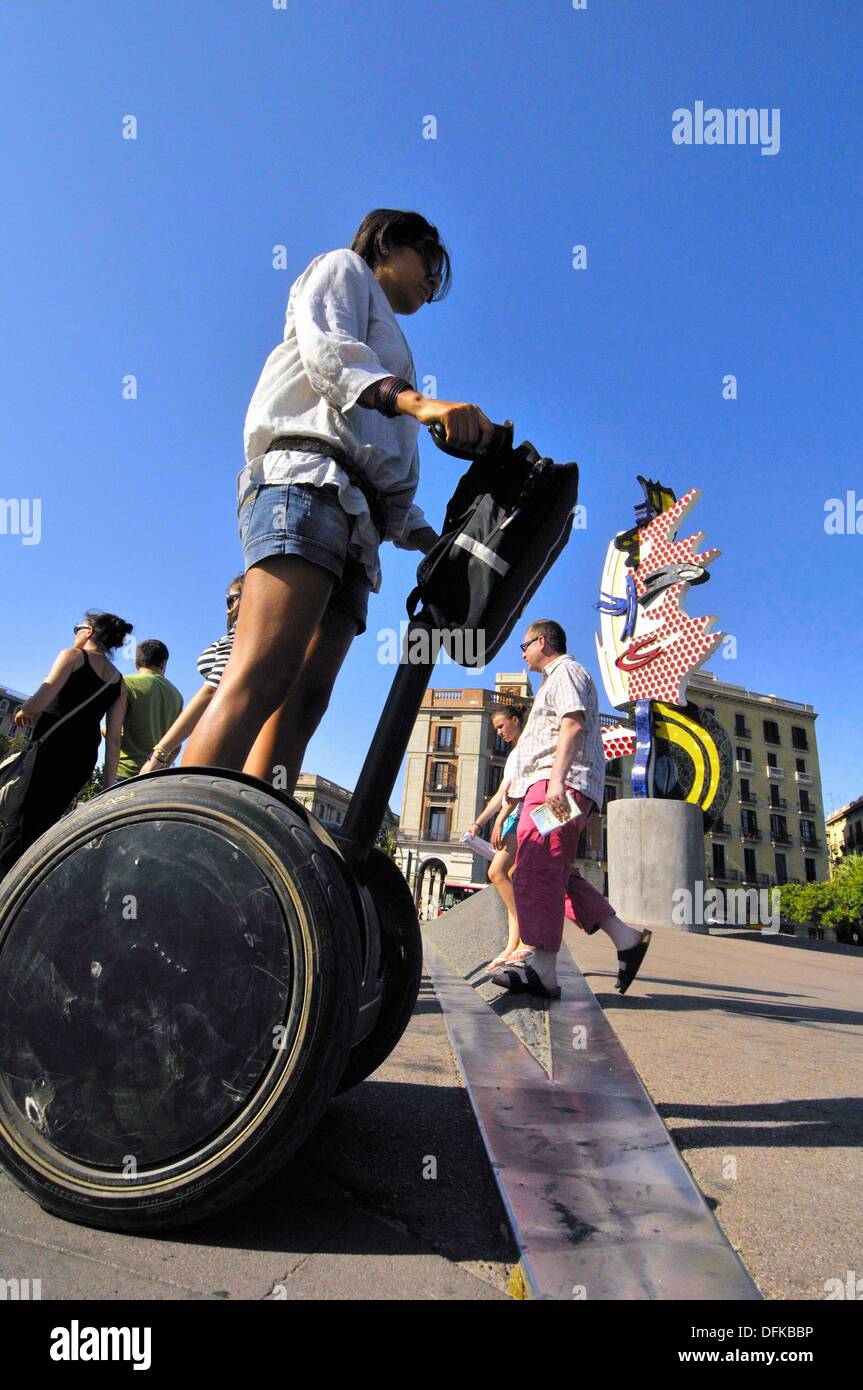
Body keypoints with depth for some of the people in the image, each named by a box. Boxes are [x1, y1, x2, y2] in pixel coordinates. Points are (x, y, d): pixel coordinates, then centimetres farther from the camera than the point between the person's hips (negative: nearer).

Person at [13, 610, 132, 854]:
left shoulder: (73, 656, 1)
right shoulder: (119, 682, 14)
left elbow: (44, 696, -16)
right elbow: (114, 739, 8)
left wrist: (24, 712, 4)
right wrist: (108, 785, 8)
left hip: (50, 746, -5)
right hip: (84, 758, 5)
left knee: (26, 820, -3)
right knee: (44, 823, 12)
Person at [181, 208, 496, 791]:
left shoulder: (388, 359, 41)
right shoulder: (342, 268, 22)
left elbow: (390, 482, 30)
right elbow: (326, 350, -3)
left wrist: (437, 545, 17)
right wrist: (416, 400, -20)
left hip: (353, 514, 8)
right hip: (307, 479, -8)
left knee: (305, 701, -9)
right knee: (263, 679, -27)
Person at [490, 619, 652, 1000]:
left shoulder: (566, 671, 2)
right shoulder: (555, 679, 34)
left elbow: (573, 724, -15)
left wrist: (556, 780, -27)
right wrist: (520, 779, 38)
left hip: (560, 783, -11)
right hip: (549, 786, 11)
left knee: (535, 870, -20)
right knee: (555, 874, 8)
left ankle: (542, 969, -25)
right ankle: (626, 935, 8)